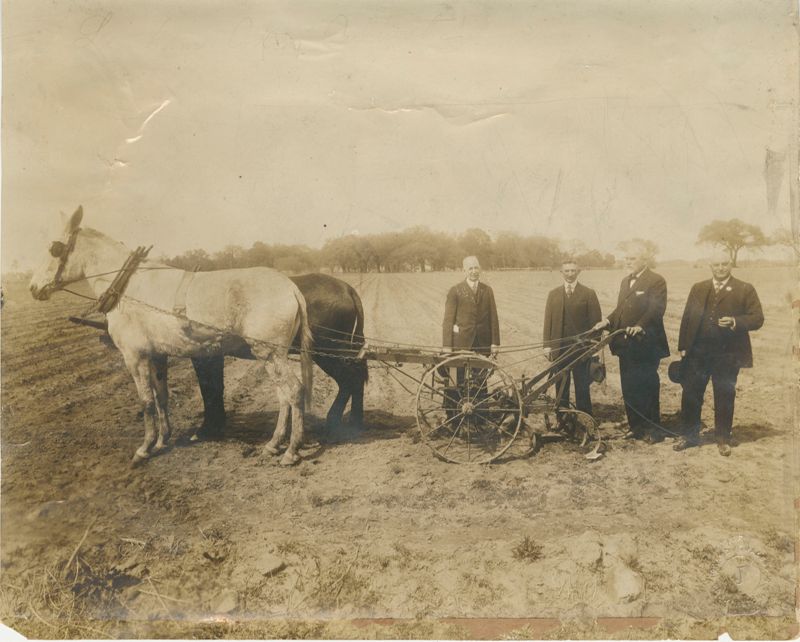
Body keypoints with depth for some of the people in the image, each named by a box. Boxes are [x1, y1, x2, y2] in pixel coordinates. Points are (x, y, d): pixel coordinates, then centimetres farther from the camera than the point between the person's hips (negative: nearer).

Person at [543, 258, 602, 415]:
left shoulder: (589, 293, 1)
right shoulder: (553, 294, 9)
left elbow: (595, 321, -1)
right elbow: (548, 320, 7)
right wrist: (547, 345, 0)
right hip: (559, 348, 3)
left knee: (582, 387, 3)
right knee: (561, 387, 9)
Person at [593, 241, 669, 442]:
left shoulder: (656, 281, -8)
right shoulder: (625, 281, 17)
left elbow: (656, 309, -20)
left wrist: (640, 326, -35)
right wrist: (608, 321, 0)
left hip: (645, 345, -8)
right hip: (625, 345, 8)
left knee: (647, 388, 0)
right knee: (629, 388, 12)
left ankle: (654, 429, 12)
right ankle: (636, 427, 23)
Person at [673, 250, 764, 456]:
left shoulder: (745, 290, 1)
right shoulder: (698, 289, 10)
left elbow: (757, 318, -3)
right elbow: (687, 317, 8)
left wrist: (735, 322, -21)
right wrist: (683, 347, 1)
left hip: (727, 354, -2)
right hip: (697, 352, 2)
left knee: (724, 398, 7)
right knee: (690, 395, 6)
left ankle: (723, 439, 22)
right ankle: (690, 436, 20)